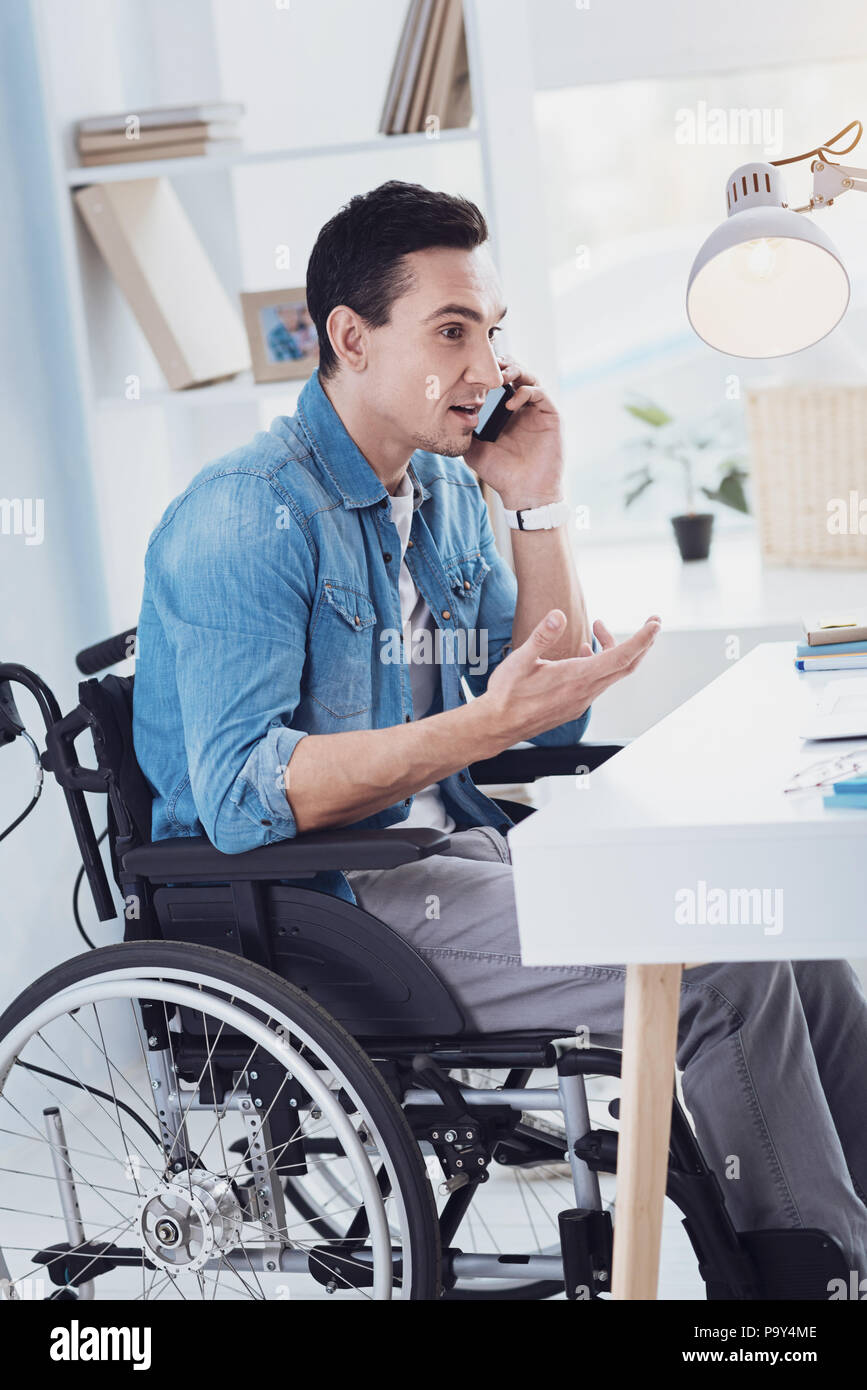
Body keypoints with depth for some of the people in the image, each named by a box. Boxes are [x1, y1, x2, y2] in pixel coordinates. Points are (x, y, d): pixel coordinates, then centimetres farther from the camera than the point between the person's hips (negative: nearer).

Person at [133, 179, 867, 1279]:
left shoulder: (449, 489, 11)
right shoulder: (248, 519, -15)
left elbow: (551, 722, 11)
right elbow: (241, 797, -25)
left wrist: (537, 505, 1)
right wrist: (482, 726, -33)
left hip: (452, 850, 8)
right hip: (314, 900, -8)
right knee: (720, 973, -21)